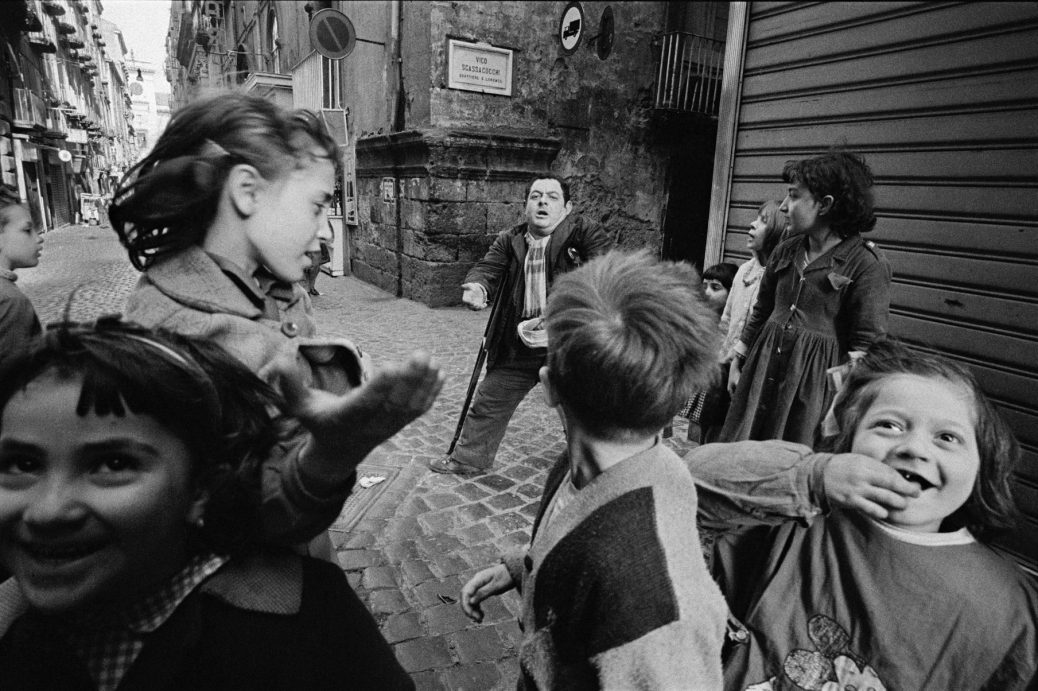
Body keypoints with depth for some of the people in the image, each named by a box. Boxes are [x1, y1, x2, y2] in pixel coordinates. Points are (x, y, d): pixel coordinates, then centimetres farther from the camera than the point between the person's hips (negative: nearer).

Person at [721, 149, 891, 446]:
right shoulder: (785, 251, 7)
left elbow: (865, 345, -11)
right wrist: (737, 362, 15)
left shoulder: (868, 264, -10)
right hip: (765, 365, 5)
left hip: (819, 376, -5)